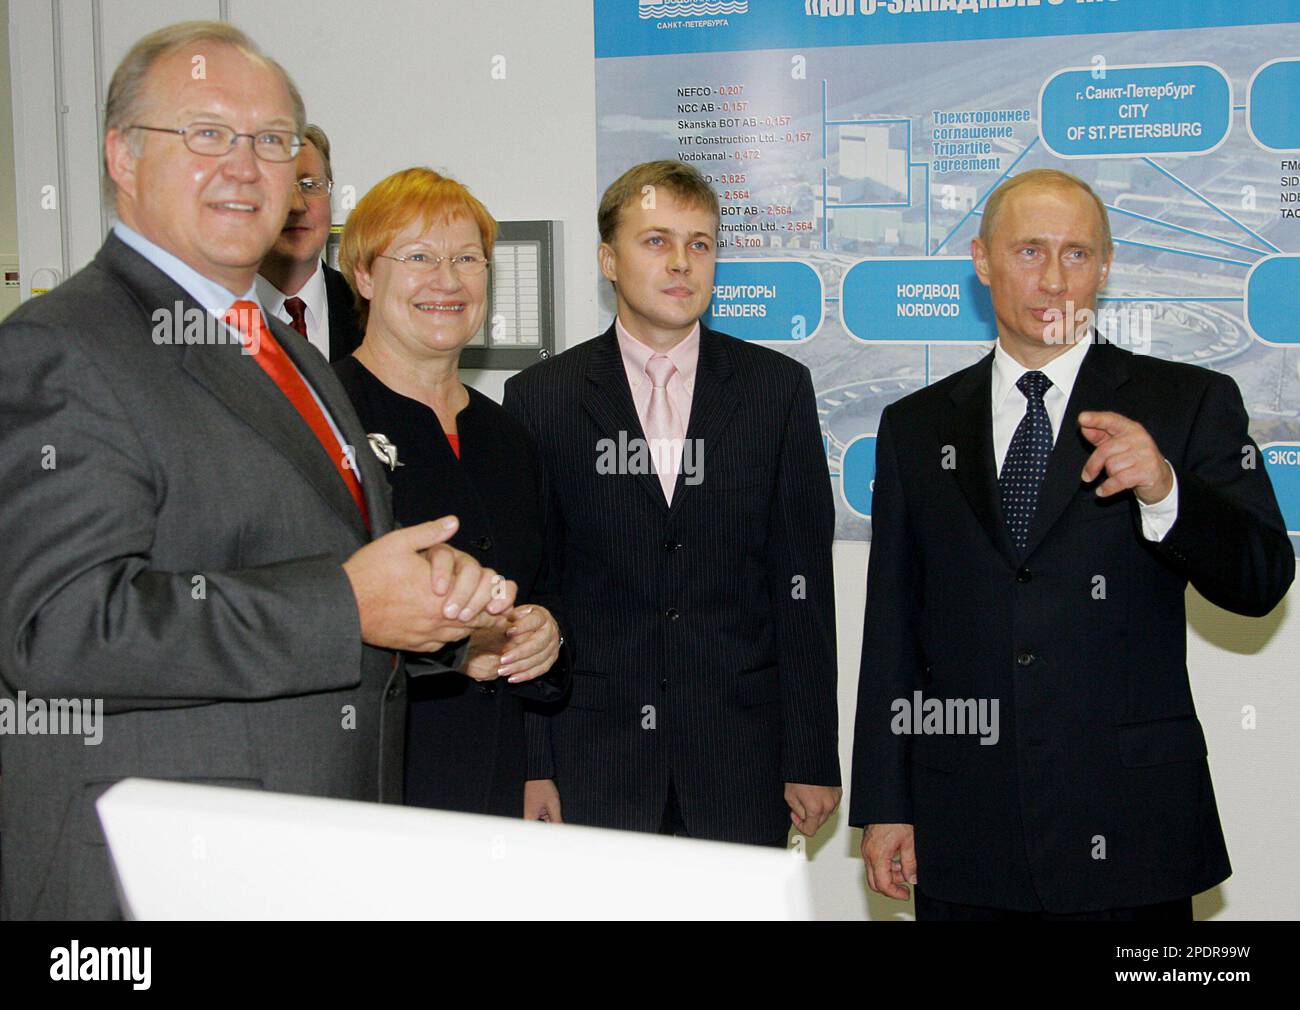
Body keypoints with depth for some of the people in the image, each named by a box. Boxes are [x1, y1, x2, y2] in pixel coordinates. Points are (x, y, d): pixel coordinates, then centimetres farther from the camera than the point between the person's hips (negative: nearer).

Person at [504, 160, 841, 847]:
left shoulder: (778, 387, 5)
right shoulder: (541, 398, 3)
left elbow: (802, 585, 3)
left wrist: (812, 760, 1)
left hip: (741, 764, 1)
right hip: (591, 763, 0)